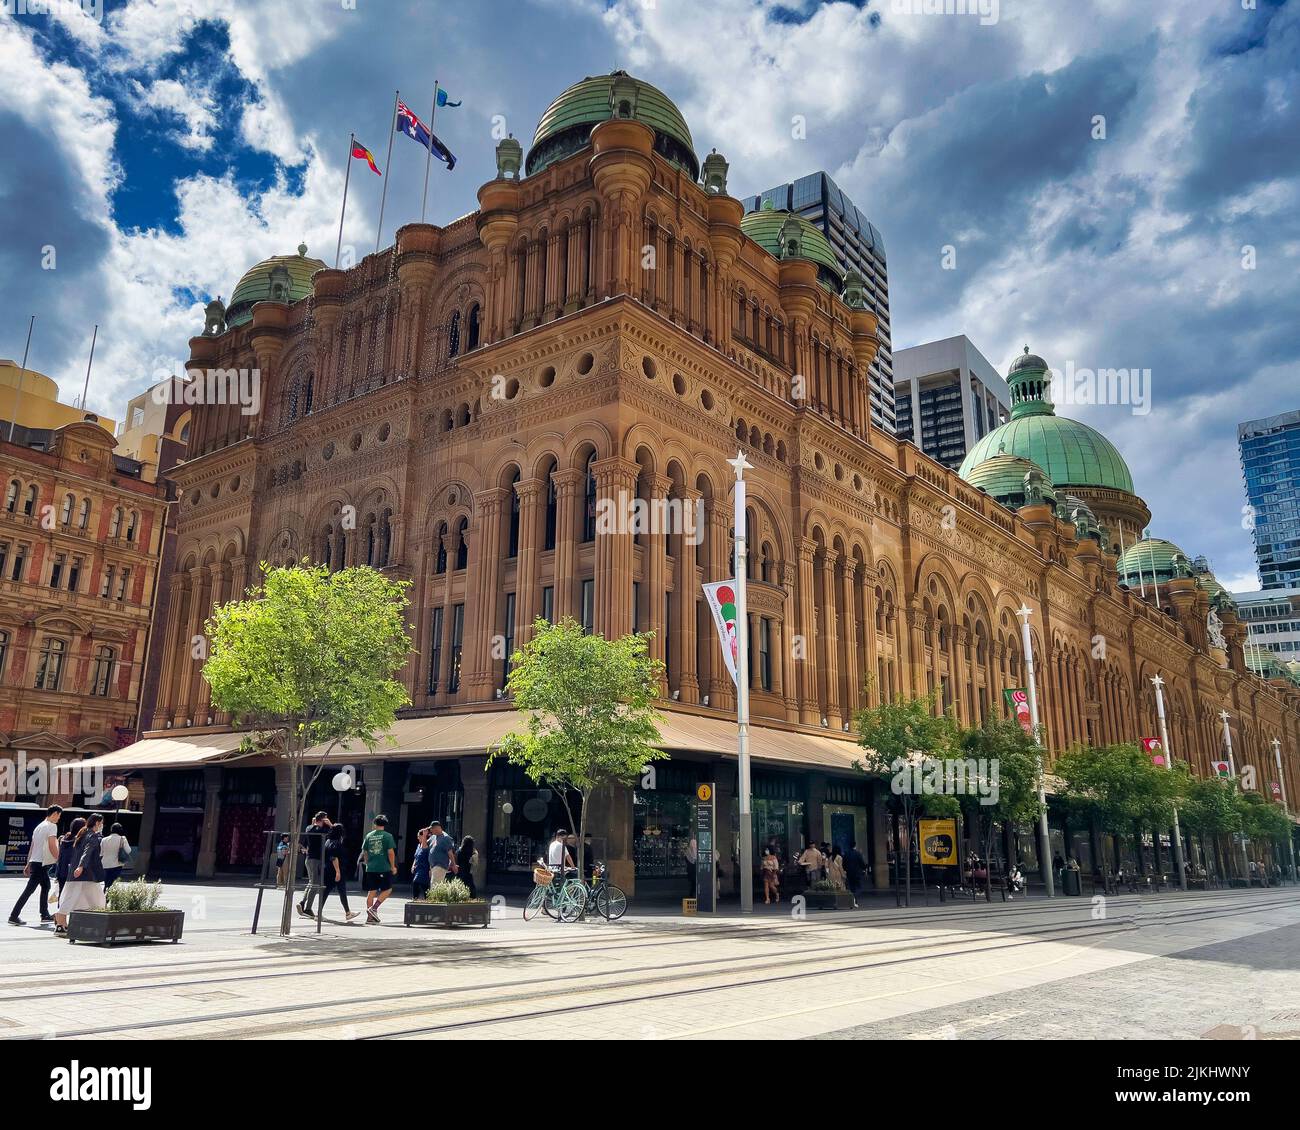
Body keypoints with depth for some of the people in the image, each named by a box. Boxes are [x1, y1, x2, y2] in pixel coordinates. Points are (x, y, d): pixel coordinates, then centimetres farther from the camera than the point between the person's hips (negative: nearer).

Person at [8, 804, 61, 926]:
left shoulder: (39, 826, 17)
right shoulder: (52, 826, -10)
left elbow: (32, 847, 18)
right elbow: (52, 847, -16)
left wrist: (28, 864, 20)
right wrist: (59, 860, -8)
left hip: (34, 861, 9)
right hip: (41, 863, -9)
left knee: (46, 886, 17)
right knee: (29, 890, -7)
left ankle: (45, 915, 22)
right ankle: (13, 916, -8)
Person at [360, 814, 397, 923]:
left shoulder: (369, 836, 7)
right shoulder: (387, 836, -5)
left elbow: (364, 853, 12)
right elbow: (391, 852, -9)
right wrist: (393, 866, 0)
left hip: (371, 868, 5)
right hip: (384, 868, -5)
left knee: (371, 891, 10)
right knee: (387, 889, 8)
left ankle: (370, 916, 12)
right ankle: (374, 908, -7)